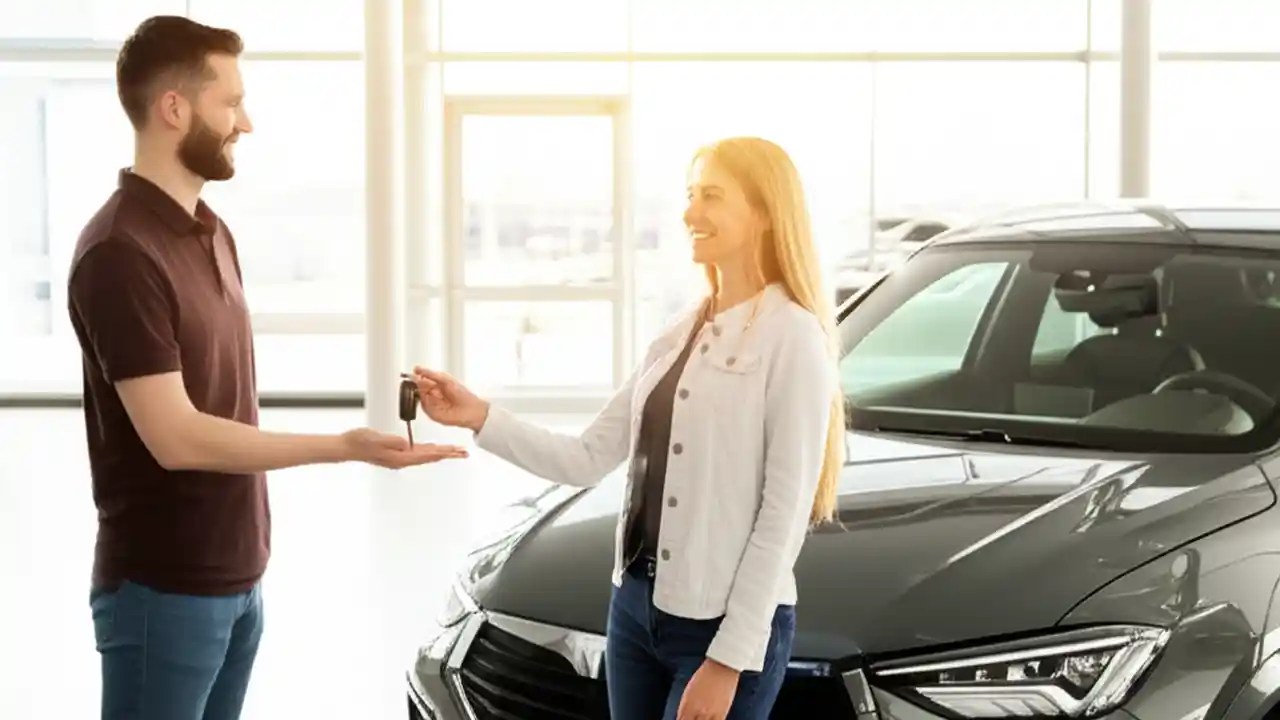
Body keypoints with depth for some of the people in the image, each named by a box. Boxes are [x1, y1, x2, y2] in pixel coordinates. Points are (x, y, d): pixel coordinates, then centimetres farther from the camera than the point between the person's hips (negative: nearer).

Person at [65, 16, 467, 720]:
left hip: (236, 577, 8)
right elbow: (175, 438, -21)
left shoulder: (214, 232, 10)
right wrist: (345, 446, -22)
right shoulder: (119, 253, -18)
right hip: (163, 589, -8)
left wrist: (247, 557, 13)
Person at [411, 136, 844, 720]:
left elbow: (784, 511, -15)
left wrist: (731, 655, -17)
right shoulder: (680, 333, 10)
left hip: (728, 625, -7)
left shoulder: (792, 336, -11)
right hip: (635, 605, 7)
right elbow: (589, 459, 8)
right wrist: (480, 418, -4)